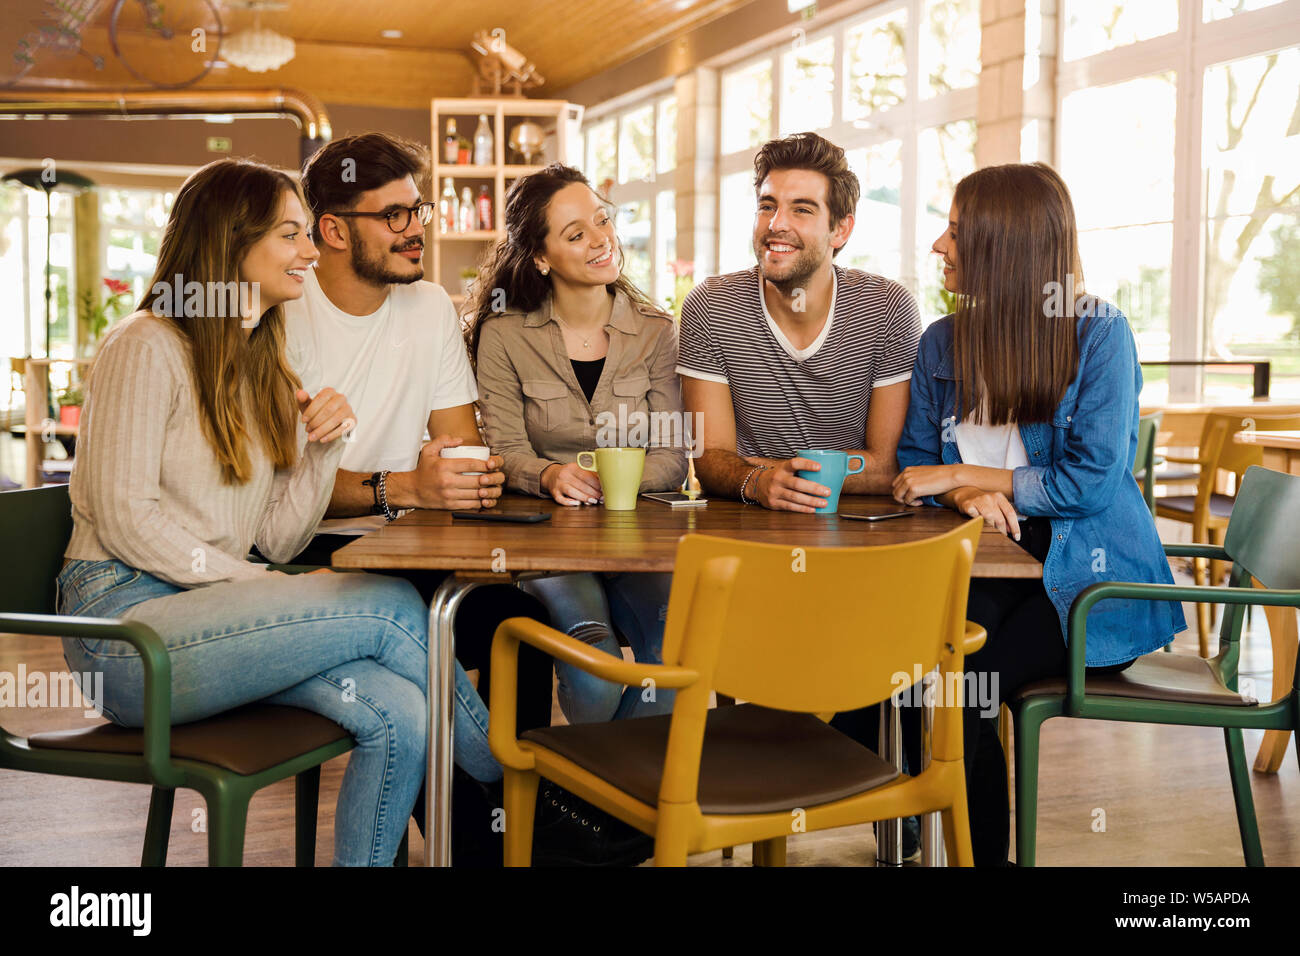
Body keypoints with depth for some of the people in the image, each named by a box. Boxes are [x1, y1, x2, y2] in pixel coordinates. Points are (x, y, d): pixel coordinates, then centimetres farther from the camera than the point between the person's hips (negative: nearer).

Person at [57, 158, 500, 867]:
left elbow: (280, 539, 10)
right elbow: (124, 516, -13)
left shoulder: (266, 370, 18)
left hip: (210, 613, 7)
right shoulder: (147, 346, -4)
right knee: (389, 604, -21)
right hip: (124, 617, -7)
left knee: (396, 712, -22)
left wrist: (325, 446, -6)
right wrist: (264, 590, -15)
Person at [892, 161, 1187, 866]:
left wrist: (960, 474, -11)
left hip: (1090, 578, -4)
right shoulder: (942, 343, 8)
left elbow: (1091, 484, -14)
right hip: (987, 564, 4)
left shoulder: (1100, 335, -8)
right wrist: (966, 494, -12)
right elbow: (914, 466, 11)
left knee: (964, 677, -27)